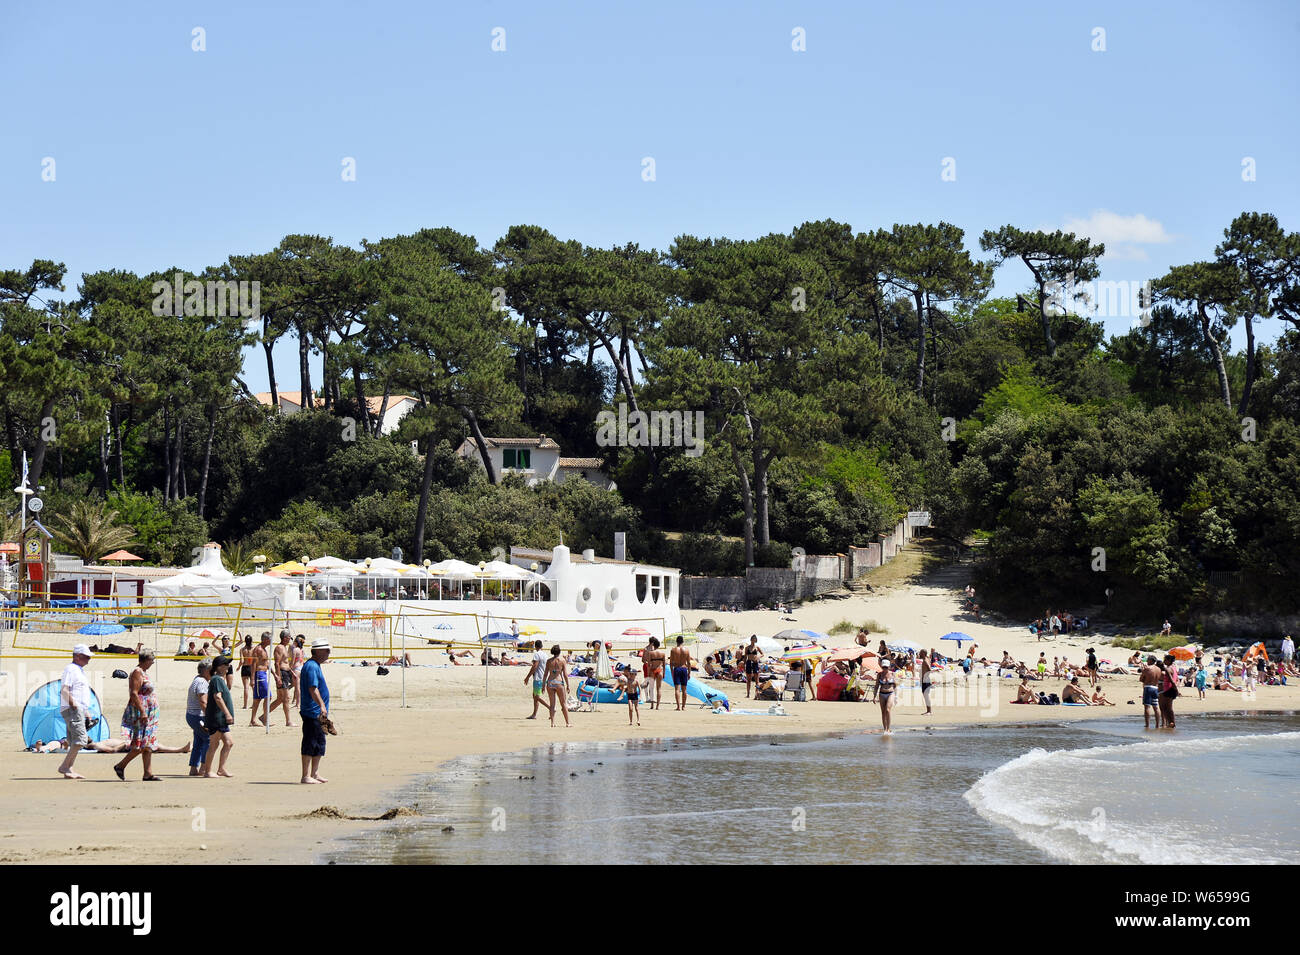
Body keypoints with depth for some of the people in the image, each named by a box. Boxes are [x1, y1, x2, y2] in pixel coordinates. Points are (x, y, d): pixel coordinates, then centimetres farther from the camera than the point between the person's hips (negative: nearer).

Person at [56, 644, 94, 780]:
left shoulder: (80, 671, 24)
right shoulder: (71, 669, -8)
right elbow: (64, 690, -18)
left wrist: (87, 712, 25)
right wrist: (73, 704, -19)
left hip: (80, 710, 11)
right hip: (72, 710, -11)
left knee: (74, 742, 7)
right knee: (81, 739, -18)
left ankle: (68, 770, 6)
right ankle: (64, 767, -16)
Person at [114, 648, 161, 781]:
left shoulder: (144, 673, 17)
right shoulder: (137, 673, -12)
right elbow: (134, 694, -20)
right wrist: (142, 712, -24)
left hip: (147, 715, 10)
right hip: (140, 713, -10)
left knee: (148, 746, 5)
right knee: (142, 745, -11)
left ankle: (148, 774, 3)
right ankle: (120, 766, -3)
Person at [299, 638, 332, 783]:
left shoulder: (316, 666, 18)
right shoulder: (311, 666, -15)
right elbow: (313, 689, -25)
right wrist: (322, 705, -33)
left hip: (318, 714, 11)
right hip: (312, 712, -11)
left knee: (319, 744, 14)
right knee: (310, 744, -7)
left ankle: (315, 773, 21)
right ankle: (306, 776, -4)